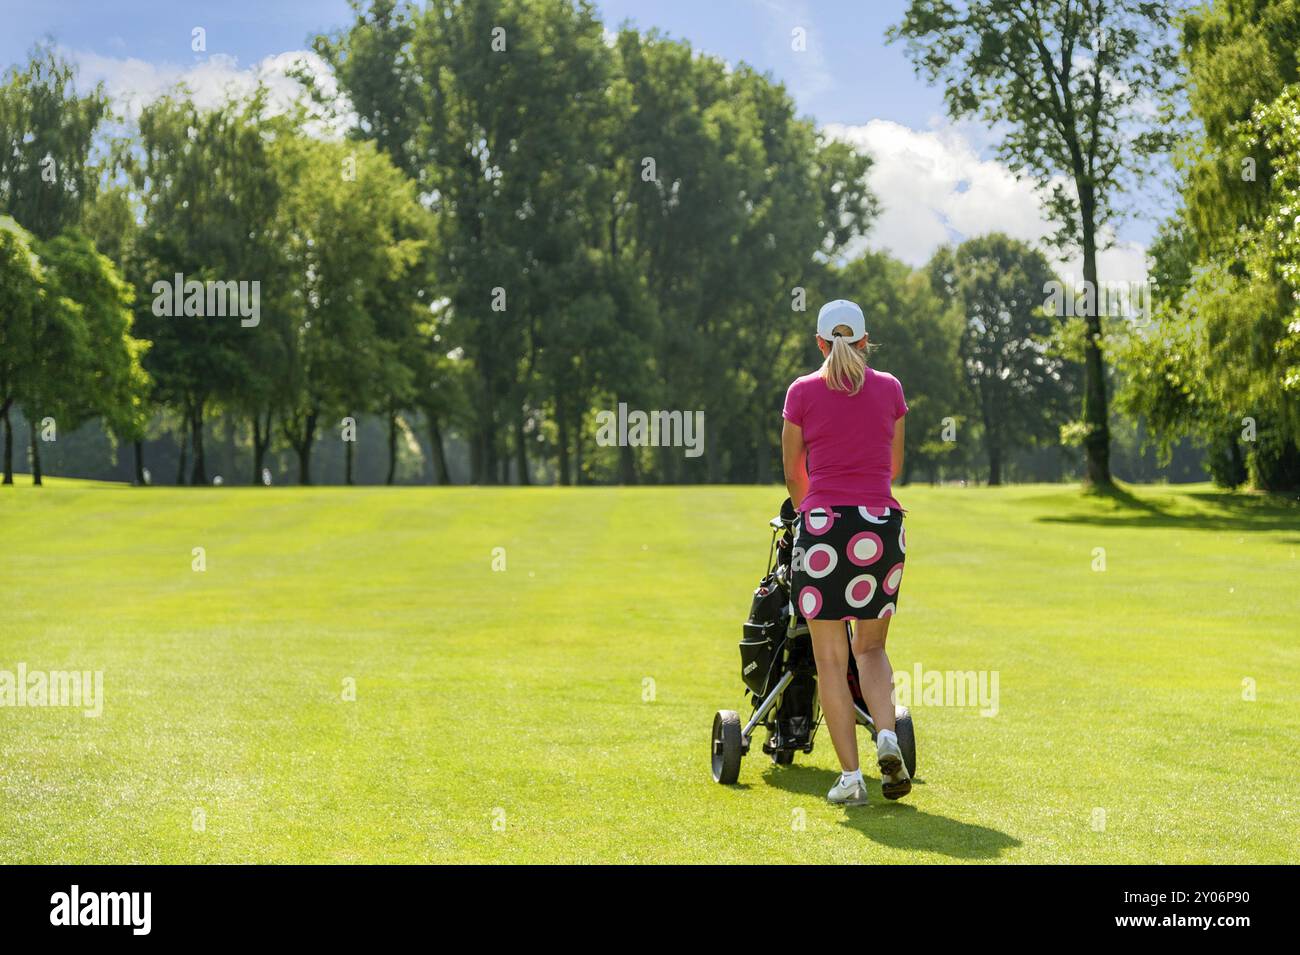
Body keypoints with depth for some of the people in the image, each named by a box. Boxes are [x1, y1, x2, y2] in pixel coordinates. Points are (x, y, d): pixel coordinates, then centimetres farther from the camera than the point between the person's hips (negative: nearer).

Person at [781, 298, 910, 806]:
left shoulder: (803, 391, 1)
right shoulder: (889, 388, 7)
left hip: (823, 522, -2)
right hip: (882, 523, 2)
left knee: (831, 657, 4)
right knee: (870, 646, 17)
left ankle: (850, 776, 0)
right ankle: (886, 738, -7)